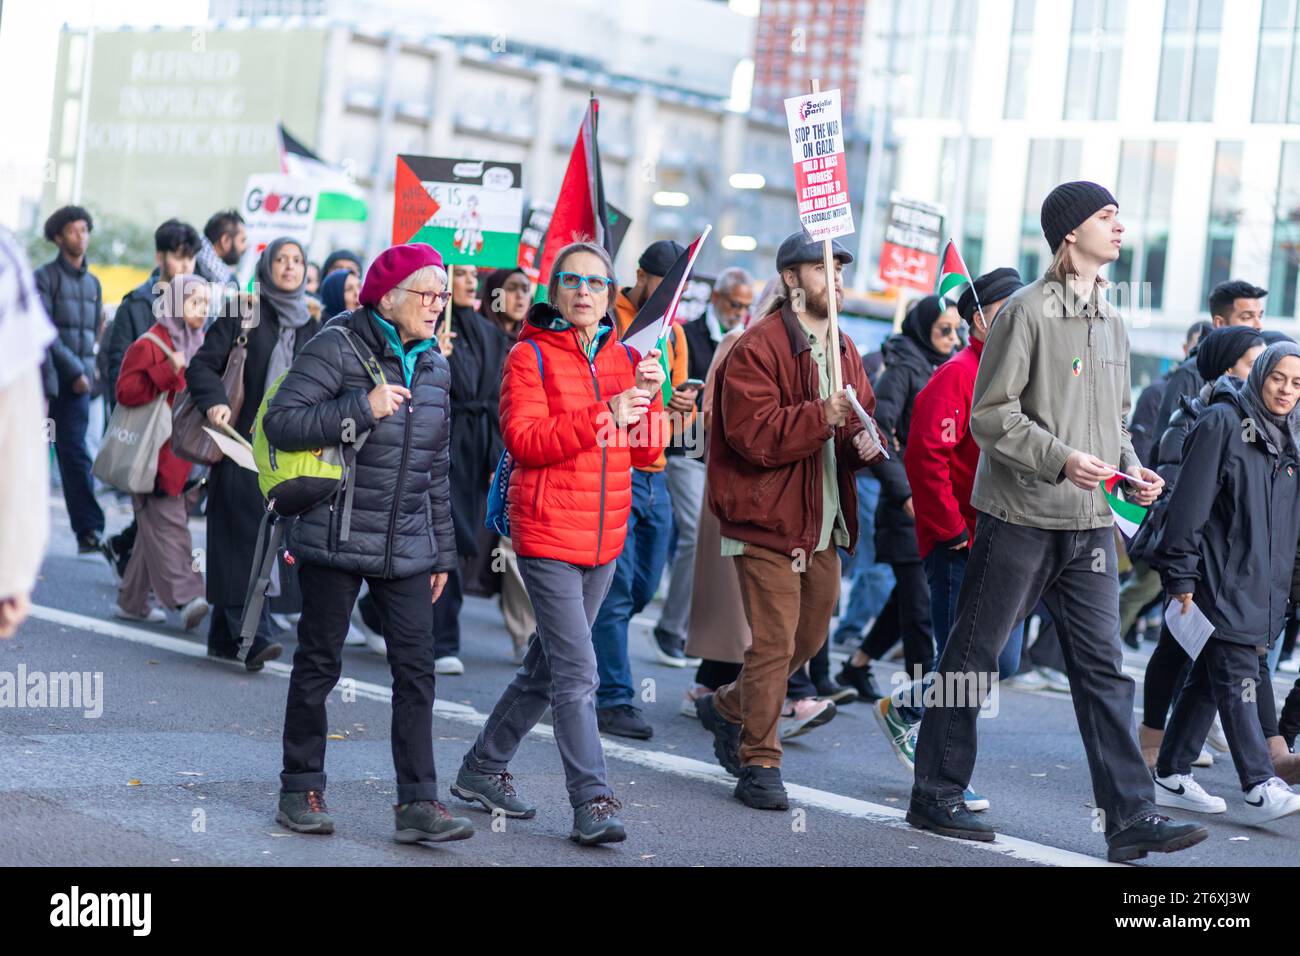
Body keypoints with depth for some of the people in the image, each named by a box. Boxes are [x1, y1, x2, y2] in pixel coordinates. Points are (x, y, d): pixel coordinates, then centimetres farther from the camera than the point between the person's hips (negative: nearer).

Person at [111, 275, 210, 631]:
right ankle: (185, 598, -20)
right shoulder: (149, 345, -8)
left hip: (183, 454, 8)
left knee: (156, 527, 9)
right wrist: (169, 369, -24)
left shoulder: (197, 346, 16)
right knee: (167, 523, -13)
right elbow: (126, 391, -18)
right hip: (156, 453, -8)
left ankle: (132, 601, 14)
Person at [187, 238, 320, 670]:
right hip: (242, 440, -4)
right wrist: (215, 402, -20)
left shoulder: (312, 327, 14)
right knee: (247, 533, -10)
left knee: (238, 539, 7)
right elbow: (202, 364, -2)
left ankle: (224, 635, 13)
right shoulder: (243, 315, 2)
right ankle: (252, 635, -16)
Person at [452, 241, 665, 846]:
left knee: (548, 666, 15)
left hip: (604, 539, 7)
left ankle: (483, 768, 29)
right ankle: (592, 802, -10)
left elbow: (648, 453, 10)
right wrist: (603, 415, -24)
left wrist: (648, 402, -9)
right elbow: (524, 439, -17)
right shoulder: (531, 356, -5)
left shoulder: (624, 359, 12)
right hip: (548, 535, -7)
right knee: (577, 672, -12)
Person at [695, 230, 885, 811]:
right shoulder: (757, 348, -11)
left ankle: (726, 707, 38)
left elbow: (859, 421, 23)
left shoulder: (843, 351, 15)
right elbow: (752, 434, -21)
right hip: (768, 520, -8)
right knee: (774, 642, -8)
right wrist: (822, 417, -28)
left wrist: (864, 442, 0)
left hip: (825, 523, 8)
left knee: (810, 637, 16)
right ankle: (759, 765, 2)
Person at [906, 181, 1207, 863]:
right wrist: (1061, 459, -22)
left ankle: (1129, 816, 2)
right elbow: (991, 415, -13)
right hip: (1020, 517, -7)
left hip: (1090, 524, 7)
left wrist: (1131, 468, 4)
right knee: (971, 656, 4)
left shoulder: (1111, 322, 14)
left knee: (1103, 667, 3)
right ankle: (935, 795, 16)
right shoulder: (1028, 312, -9)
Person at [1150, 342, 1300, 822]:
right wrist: (1182, 577, -14)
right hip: (1220, 581, -7)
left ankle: (1171, 777, 16)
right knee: (1237, 678, -12)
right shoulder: (1221, 423, -8)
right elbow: (1190, 503, -11)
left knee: (1210, 678, 10)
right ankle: (1259, 788, -16)